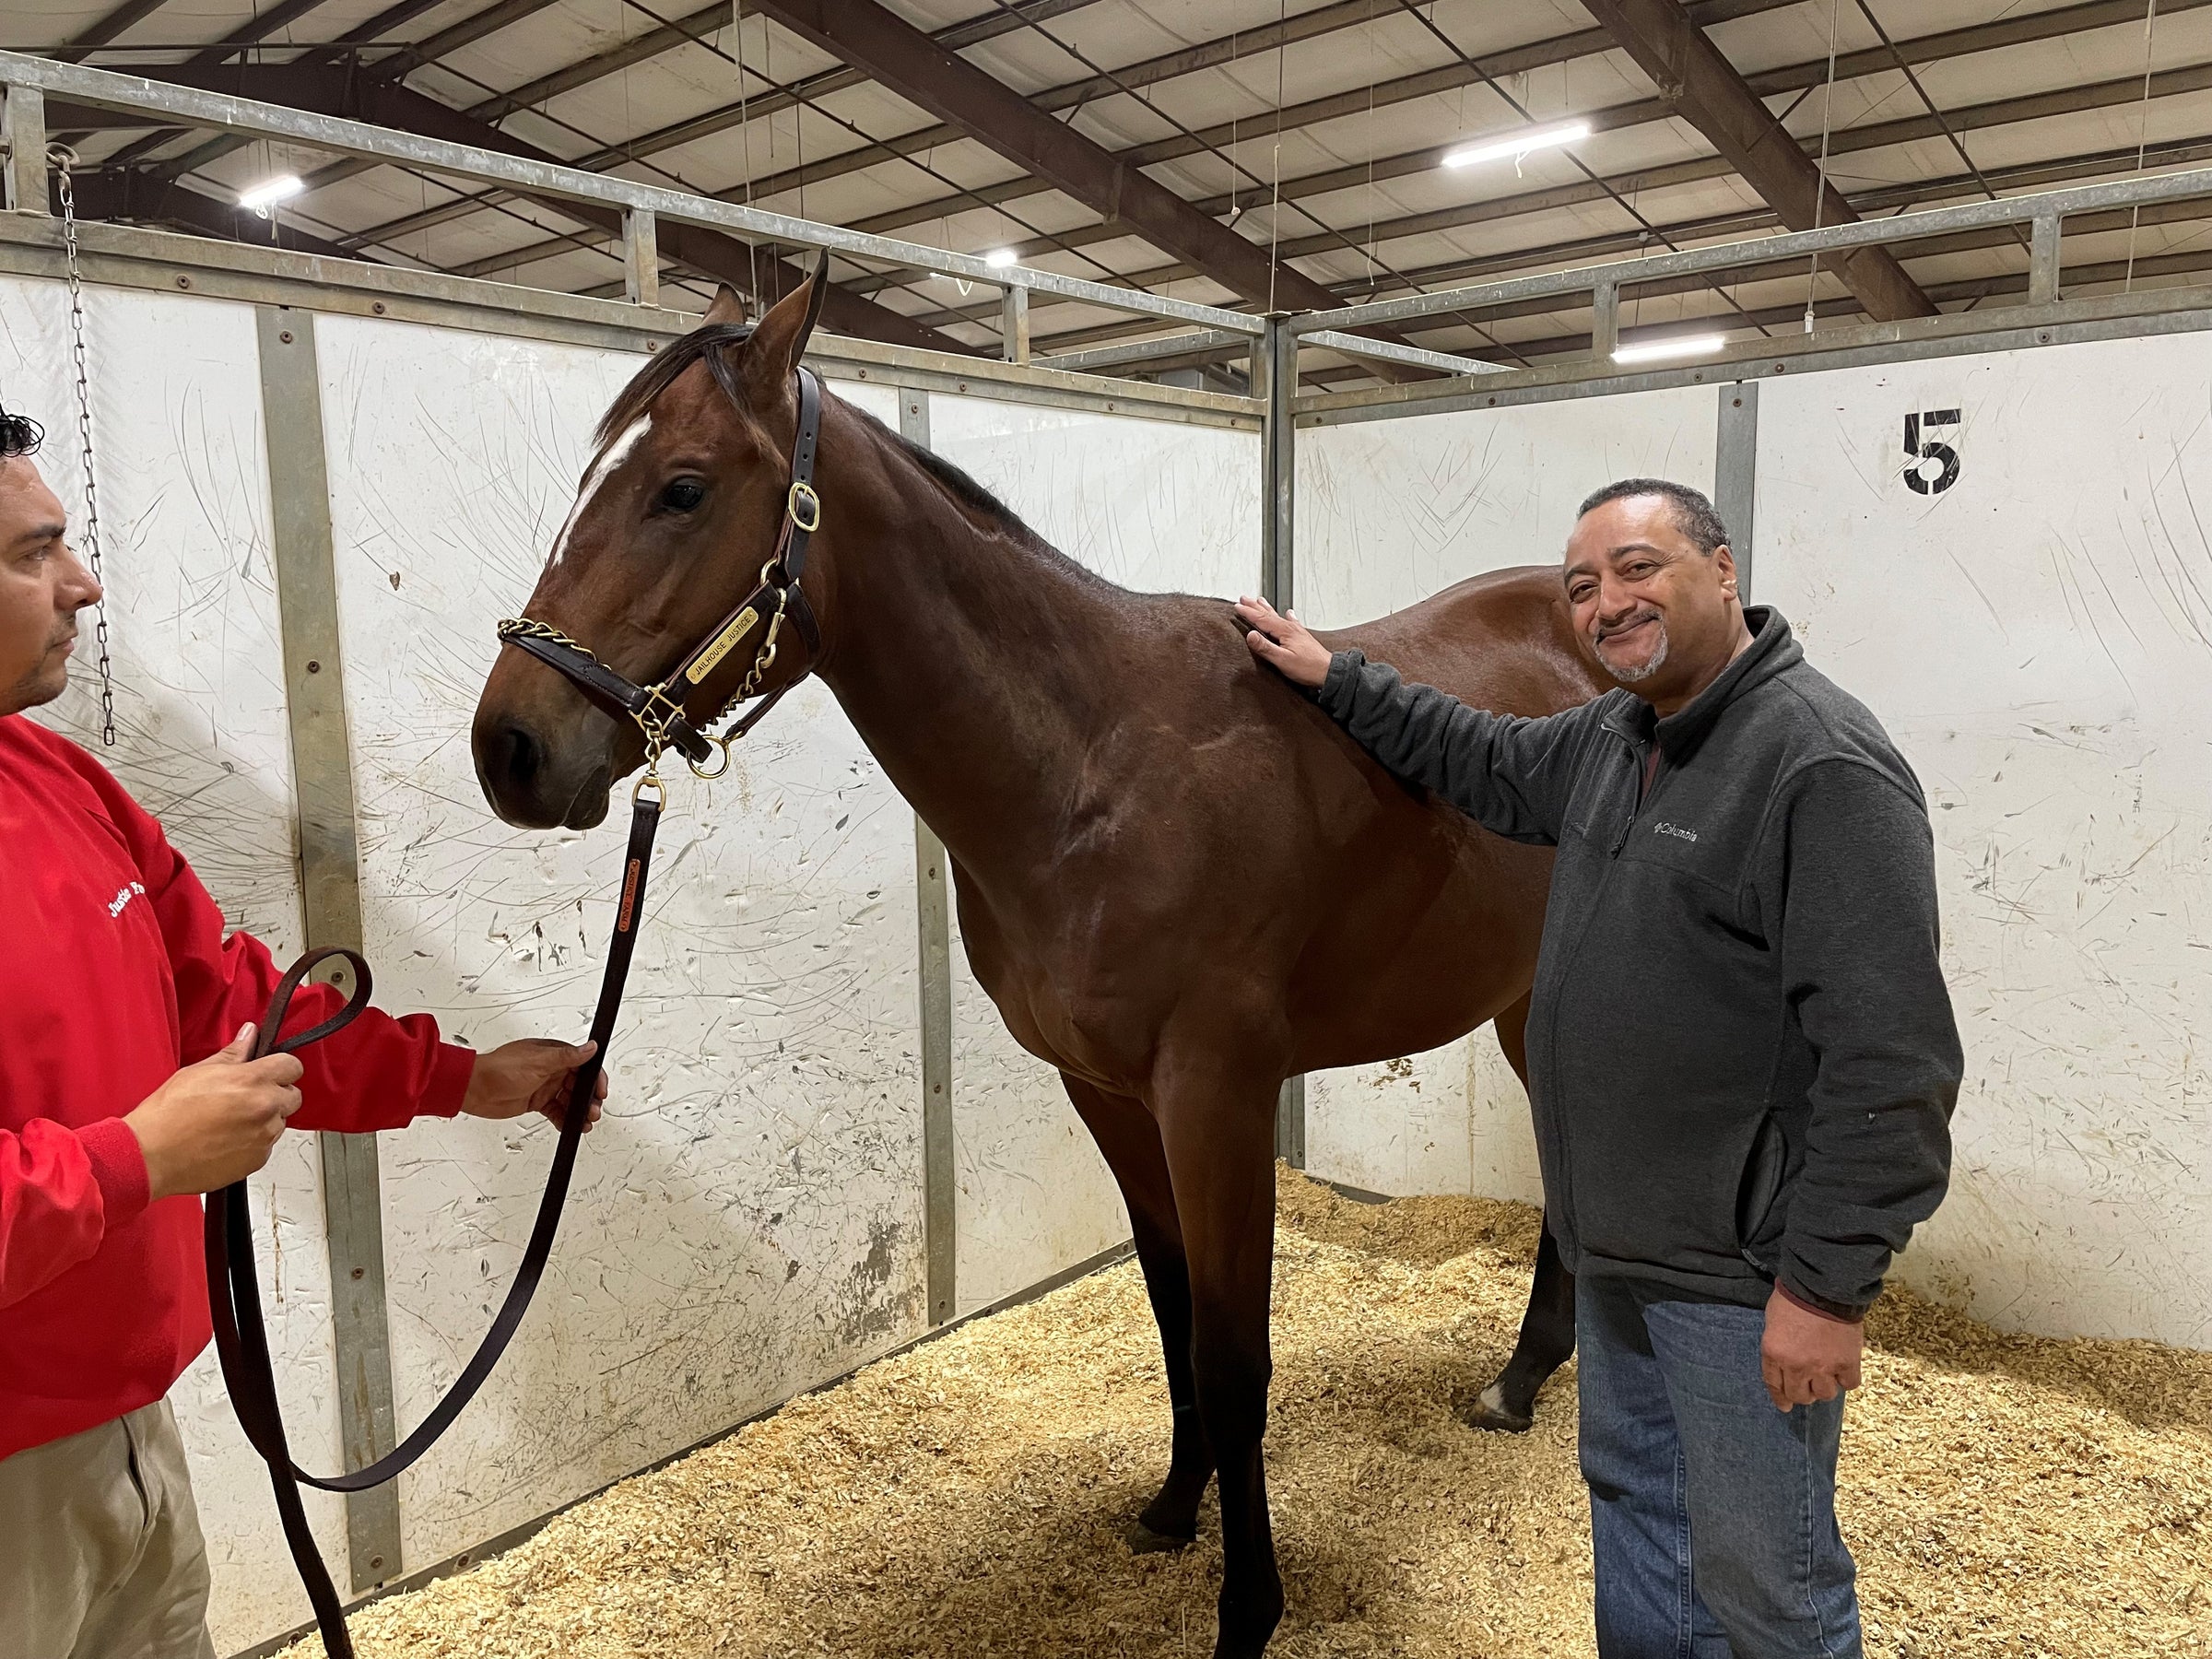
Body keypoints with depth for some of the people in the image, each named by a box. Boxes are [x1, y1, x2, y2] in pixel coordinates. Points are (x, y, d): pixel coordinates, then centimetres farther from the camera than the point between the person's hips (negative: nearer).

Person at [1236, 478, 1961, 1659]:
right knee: (1631, 1498, 25)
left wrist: (1828, 1285, -23)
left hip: (1740, 1272, -8)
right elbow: (1484, 763, 26)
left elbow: (1890, 1062, -24)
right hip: (1617, 1247, 9)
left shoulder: (1826, 764, -22)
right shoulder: (1613, 739, 6)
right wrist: (1333, 678, 23)